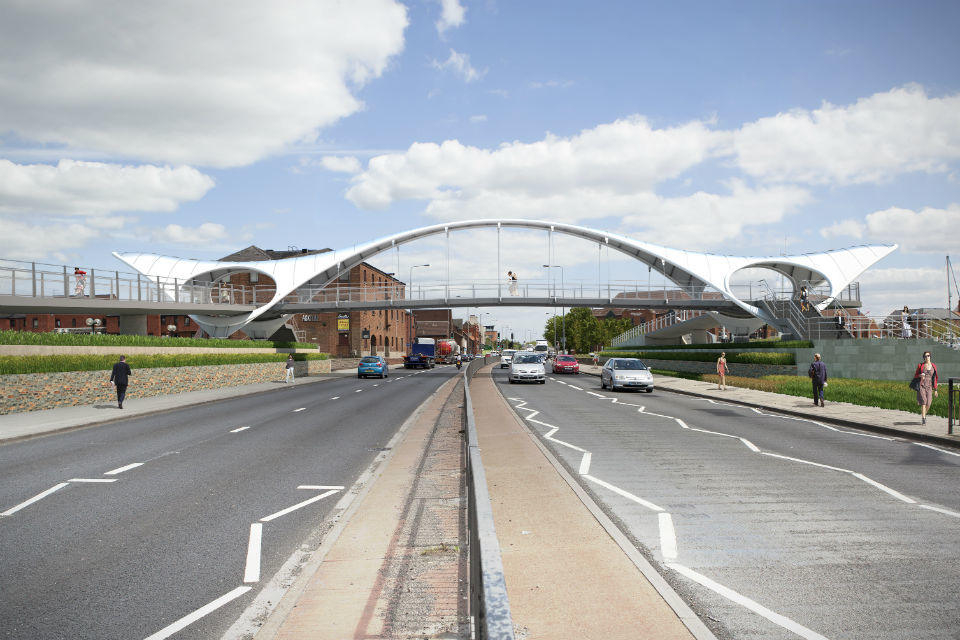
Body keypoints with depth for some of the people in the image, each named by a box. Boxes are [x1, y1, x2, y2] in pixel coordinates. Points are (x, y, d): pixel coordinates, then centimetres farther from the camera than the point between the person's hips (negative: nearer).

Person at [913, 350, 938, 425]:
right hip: (921, 385, -2)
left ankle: (924, 414, 27)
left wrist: (935, 389, 9)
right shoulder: (920, 365, 1)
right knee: (923, 402, -16)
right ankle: (923, 419, -12)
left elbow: (934, 378, 11)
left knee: (928, 403, -6)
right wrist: (920, 375, -15)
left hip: (929, 386, 2)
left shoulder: (933, 366, 6)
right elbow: (915, 375, 9)